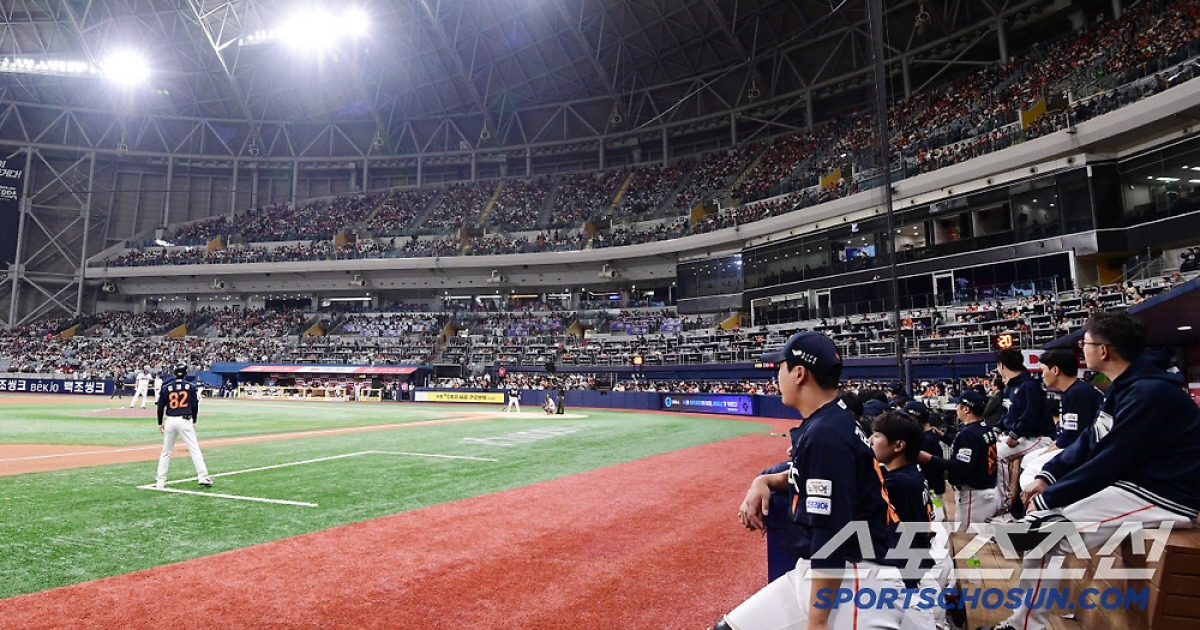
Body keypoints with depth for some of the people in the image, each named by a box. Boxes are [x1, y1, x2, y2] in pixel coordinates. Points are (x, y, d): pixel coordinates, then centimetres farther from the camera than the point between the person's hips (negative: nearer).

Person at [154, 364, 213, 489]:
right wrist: (194, 421, 11)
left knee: (166, 451, 12)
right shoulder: (191, 386, 1)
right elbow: (195, 405, 1)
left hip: (170, 421, 2)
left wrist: (160, 423, 16)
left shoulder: (167, 387, 5)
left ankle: (160, 481, 13)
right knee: (194, 449, -4)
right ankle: (203, 477, -9)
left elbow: (160, 407, 6)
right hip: (185, 420, -2)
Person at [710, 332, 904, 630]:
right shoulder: (829, 422, 9)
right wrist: (765, 481, 7)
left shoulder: (826, 434, -21)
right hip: (813, 573, 9)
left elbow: (831, 535, -23)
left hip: (854, 581, -9)